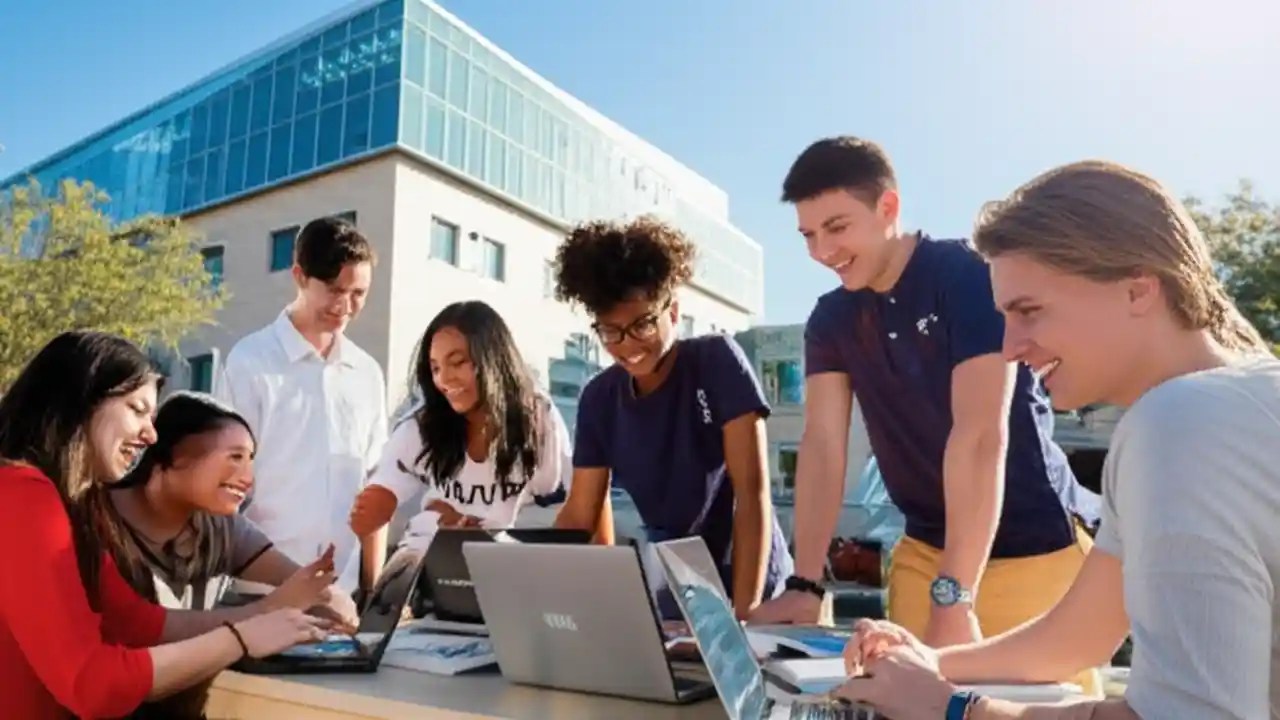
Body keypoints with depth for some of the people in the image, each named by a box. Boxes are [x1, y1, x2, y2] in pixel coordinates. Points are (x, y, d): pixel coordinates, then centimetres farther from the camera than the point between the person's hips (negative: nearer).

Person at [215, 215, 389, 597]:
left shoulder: (367, 374, 6)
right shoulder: (250, 362, -6)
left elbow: (373, 489, 8)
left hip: (343, 589, 4)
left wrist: (372, 587, 5)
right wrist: (235, 579, -6)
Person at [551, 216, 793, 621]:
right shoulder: (599, 398, -3)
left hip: (748, 583, -3)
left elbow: (753, 490, -20)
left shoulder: (717, 361, -15)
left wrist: (743, 612, -26)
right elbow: (579, 517, 1)